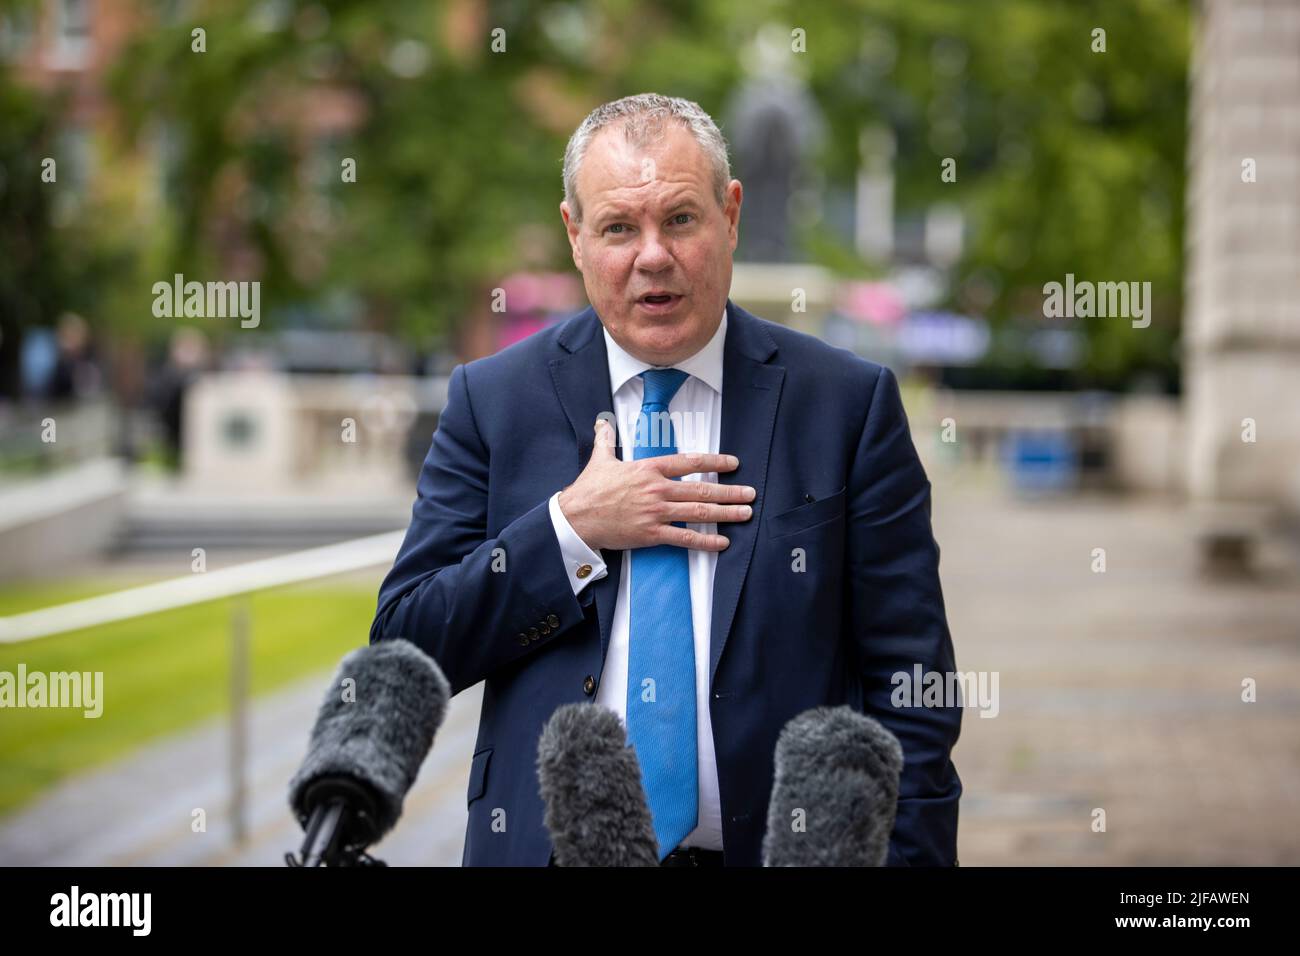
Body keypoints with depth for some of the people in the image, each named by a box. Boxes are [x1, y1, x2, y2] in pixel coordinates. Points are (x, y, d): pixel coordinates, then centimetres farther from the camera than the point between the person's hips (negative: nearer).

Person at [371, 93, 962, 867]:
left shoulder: (850, 403, -3)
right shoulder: (492, 400, 0)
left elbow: (911, 689, -5)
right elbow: (404, 650, -5)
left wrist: (908, 858, -15)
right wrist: (571, 529, -15)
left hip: (775, 847, 0)